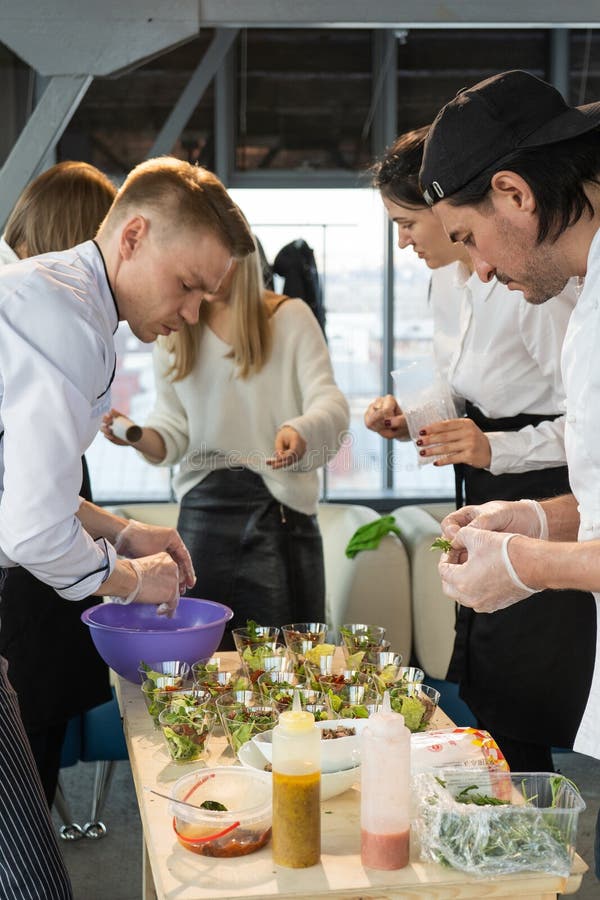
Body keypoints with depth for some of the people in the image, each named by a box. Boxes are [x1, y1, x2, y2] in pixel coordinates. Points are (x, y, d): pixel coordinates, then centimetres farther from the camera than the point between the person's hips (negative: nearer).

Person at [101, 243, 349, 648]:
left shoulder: (290, 318, 1)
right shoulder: (174, 333, 11)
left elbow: (331, 403, -10)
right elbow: (173, 432, 11)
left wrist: (300, 429, -32)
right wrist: (135, 435, -11)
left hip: (279, 506, -3)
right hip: (202, 511, 3)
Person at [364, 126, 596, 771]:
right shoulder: (447, 283, 9)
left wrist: (495, 448, -28)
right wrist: (411, 421, 5)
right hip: (484, 504, 9)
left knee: (518, 727, -2)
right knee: (482, 703, 15)